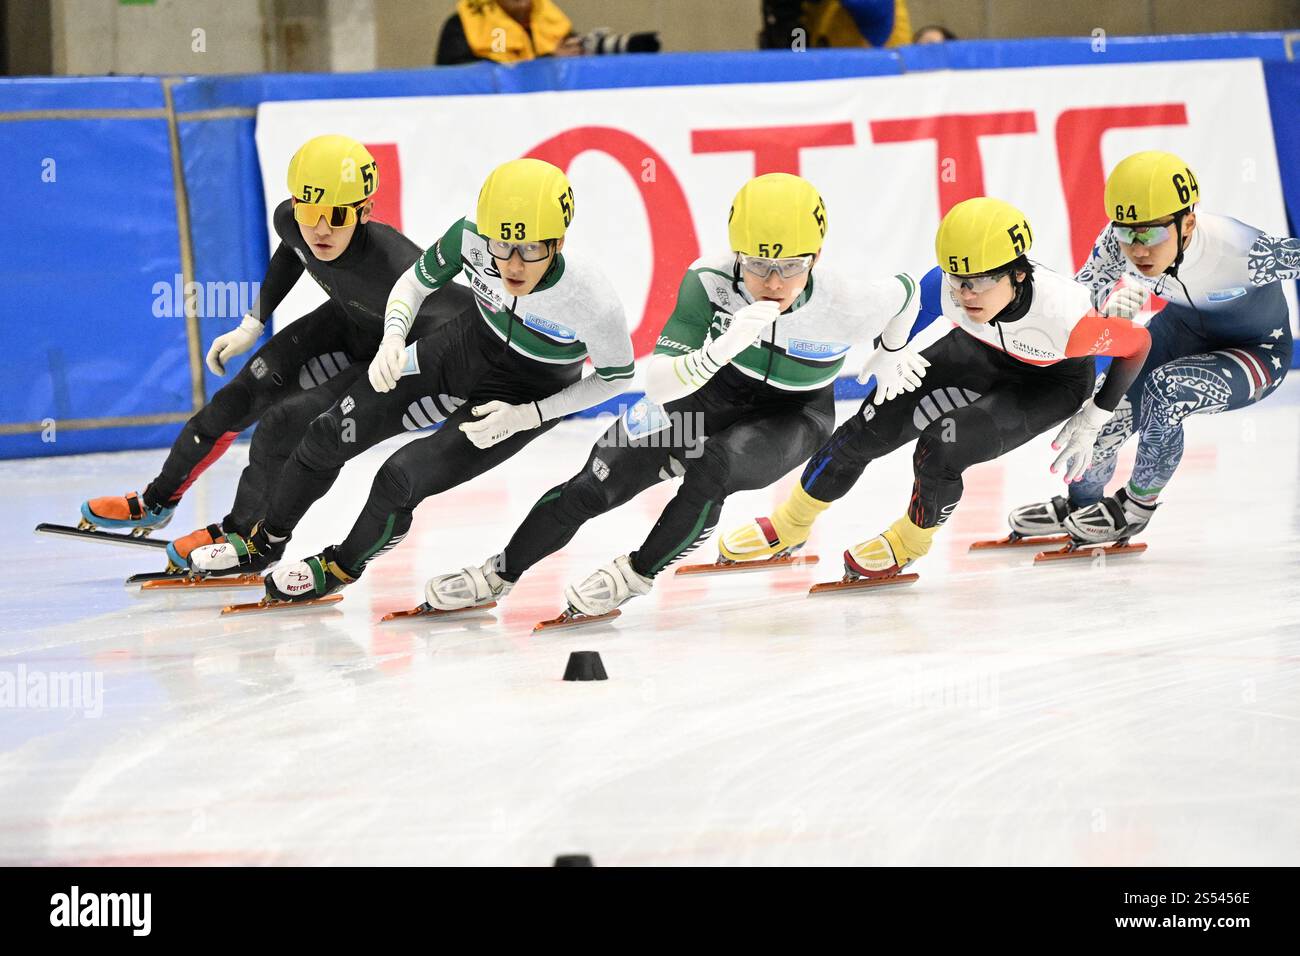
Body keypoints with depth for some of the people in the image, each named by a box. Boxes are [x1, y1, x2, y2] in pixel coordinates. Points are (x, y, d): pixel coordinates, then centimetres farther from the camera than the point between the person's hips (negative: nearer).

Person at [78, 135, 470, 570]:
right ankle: (156, 503, 24)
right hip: (345, 323, 6)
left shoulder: (393, 266, -42)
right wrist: (252, 325, 11)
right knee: (243, 395, 2)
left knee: (284, 423, -17)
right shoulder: (291, 221, -22)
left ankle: (242, 532, 11)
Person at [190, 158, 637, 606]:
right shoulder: (471, 236, -29)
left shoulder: (595, 303, -37)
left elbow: (617, 375, -14)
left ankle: (341, 568, 19)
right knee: (331, 435, 3)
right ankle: (265, 544, 30)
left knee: (401, 479, -14)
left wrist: (525, 416, -20)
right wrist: (393, 338, -25)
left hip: (528, 396, -4)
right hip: (466, 347, 4)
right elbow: (415, 282, -6)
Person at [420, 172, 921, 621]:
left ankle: (637, 574, -4)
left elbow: (904, 292, -7)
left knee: (708, 471, -30)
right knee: (597, 483, -5)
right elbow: (658, 384, -37)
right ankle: (500, 574, 16)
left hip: (792, 416, -1)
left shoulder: (847, 305, -32)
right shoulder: (710, 282, -31)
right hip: (712, 388, 1)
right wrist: (722, 348, -53)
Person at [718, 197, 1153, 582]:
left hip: (1053, 383, -4)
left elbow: (1137, 344, -24)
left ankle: (910, 540, 10)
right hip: (980, 353, 4)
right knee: (870, 428, -3)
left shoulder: (1066, 317, -42)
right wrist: (891, 350, -6)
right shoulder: (945, 287, -33)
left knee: (940, 448, -24)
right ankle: (790, 525, 23)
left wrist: (1091, 423, -16)